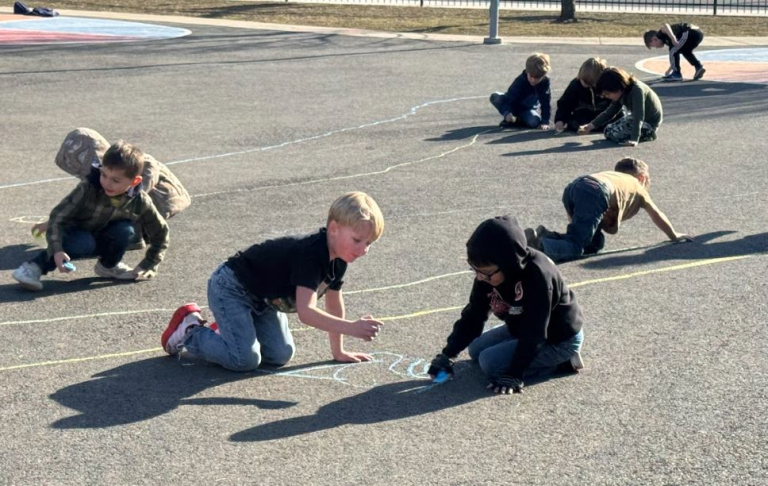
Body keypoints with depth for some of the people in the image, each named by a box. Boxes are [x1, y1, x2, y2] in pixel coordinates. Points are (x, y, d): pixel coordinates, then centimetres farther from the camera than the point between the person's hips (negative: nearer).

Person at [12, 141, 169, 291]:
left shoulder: (140, 202, -22)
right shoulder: (88, 189, -29)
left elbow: (160, 233, -10)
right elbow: (57, 216, -29)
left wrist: (146, 267, -11)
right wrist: (57, 250, -43)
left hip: (102, 243, 3)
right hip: (76, 237, -3)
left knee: (125, 230, -27)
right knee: (84, 243, -38)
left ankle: (108, 266, 1)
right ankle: (34, 267, -24)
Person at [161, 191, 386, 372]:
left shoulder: (337, 259, -6)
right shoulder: (310, 253, -34)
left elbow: (334, 304, 8)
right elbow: (305, 312, -42)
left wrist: (338, 351, 11)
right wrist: (351, 327, -47)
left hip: (263, 297, 9)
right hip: (230, 288, -9)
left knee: (280, 355, -3)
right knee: (245, 359, -19)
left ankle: (224, 331, 18)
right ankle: (190, 332, 3)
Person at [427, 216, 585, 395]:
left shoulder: (537, 275, -36)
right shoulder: (489, 272, -13)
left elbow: (533, 334, -31)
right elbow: (473, 315, -5)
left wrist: (514, 375, -29)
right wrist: (447, 355, -8)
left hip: (559, 338, -8)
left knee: (491, 362, -17)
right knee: (476, 349, 13)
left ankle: (561, 361, -5)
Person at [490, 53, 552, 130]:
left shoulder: (545, 81, -20)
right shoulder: (519, 82, -27)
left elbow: (546, 103, -16)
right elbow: (508, 99, -30)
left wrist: (545, 122, -23)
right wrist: (507, 113, -51)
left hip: (529, 109, 1)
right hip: (514, 106, -1)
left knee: (534, 121, -35)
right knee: (495, 97, -29)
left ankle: (519, 120, 1)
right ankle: (510, 120, -9)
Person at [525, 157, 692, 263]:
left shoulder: (610, 174, 44)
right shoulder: (637, 186, 33)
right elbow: (656, 215, 42)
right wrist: (674, 235, 54)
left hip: (572, 187, 6)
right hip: (595, 194, -6)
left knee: (595, 243, 17)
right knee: (575, 249, -10)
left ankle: (547, 235, 1)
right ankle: (538, 243, -36)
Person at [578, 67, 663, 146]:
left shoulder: (637, 90, -28)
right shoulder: (622, 93, -2)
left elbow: (638, 117, -34)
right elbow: (609, 112, 8)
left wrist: (634, 140, -41)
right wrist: (590, 126, 2)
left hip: (650, 123, -9)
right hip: (635, 118, 9)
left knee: (616, 134, -22)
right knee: (608, 130, 4)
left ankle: (648, 134, -6)